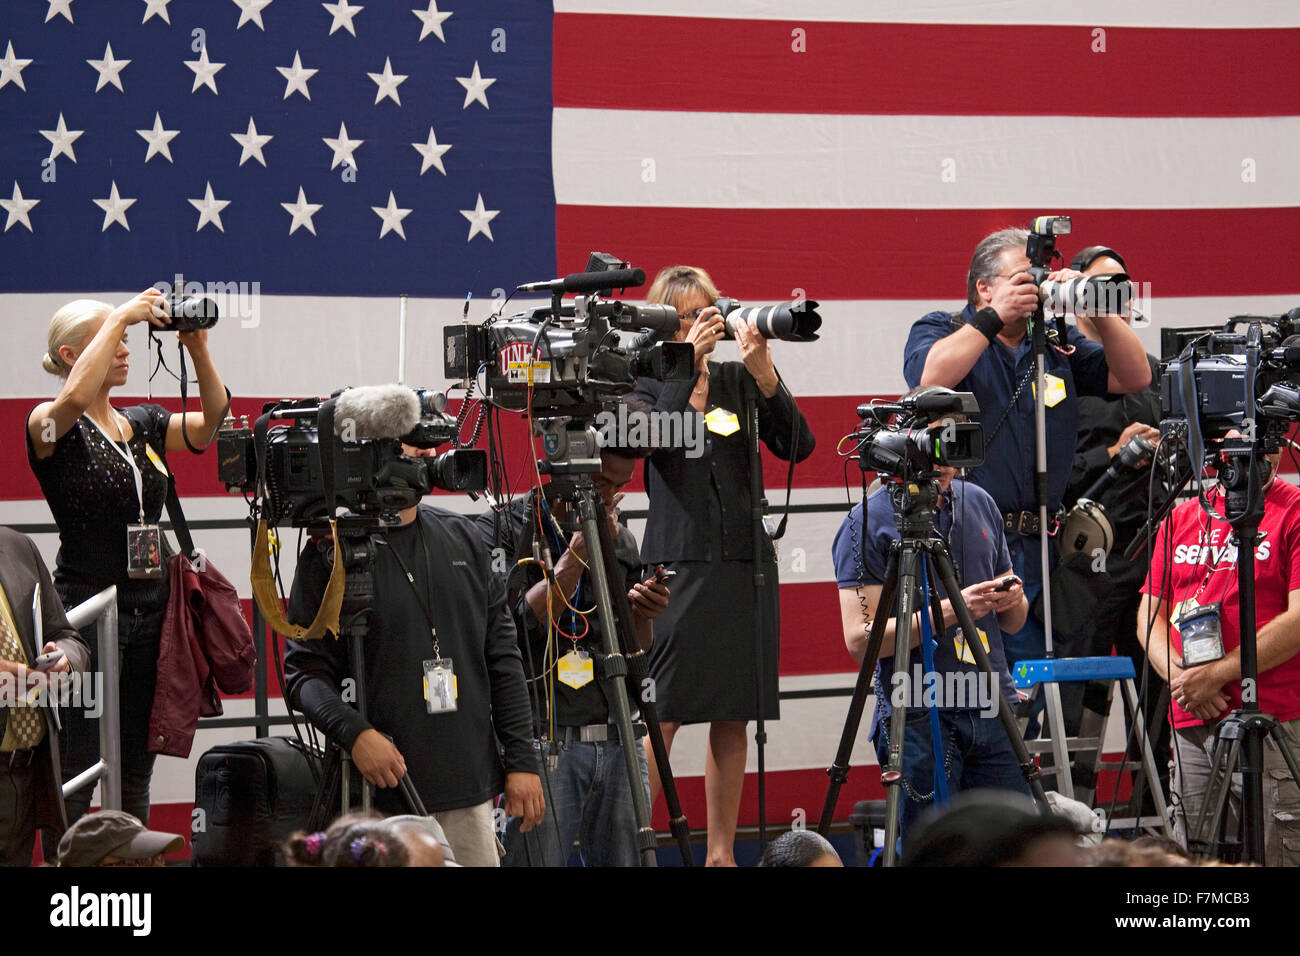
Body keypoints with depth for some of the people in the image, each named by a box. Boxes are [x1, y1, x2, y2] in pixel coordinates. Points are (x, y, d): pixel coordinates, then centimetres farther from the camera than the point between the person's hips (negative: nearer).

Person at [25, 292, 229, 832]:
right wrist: (122, 316, -22)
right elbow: (73, 398, -28)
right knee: (73, 779, -6)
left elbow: (211, 421, -2)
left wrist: (198, 350, -15)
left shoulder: (144, 424, 14)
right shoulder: (50, 426, -5)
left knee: (134, 778, 11)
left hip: (150, 615, 6)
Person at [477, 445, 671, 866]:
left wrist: (643, 617, -3)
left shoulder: (620, 538, 15)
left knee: (629, 858, 4)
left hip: (619, 740, 5)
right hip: (543, 745, -5)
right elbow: (521, 626, -16)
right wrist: (578, 551, -16)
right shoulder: (501, 529, -1)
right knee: (539, 860, -7)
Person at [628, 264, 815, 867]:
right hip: (679, 563, -4)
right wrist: (689, 361, -21)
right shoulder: (649, 385, 3)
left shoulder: (737, 381, 11)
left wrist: (763, 373, -13)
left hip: (746, 562, 4)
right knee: (662, 715, -10)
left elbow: (797, 445, -1)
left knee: (733, 717, 6)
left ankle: (721, 851, 12)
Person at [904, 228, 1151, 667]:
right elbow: (930, 377, -15)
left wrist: (1097, 310, -3)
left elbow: (1135, 376, 9)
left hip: (1036, 557, 4)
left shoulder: (1059, 346, 18)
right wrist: (995, 317, -13)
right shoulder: (940, 331, 8)